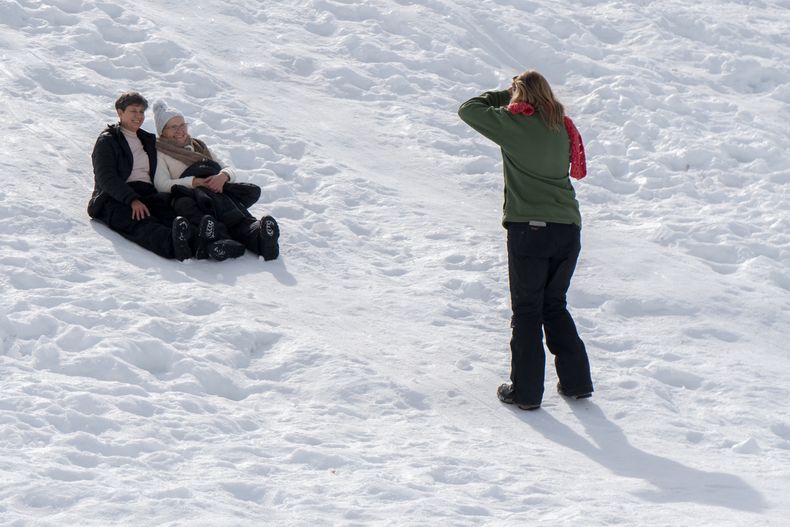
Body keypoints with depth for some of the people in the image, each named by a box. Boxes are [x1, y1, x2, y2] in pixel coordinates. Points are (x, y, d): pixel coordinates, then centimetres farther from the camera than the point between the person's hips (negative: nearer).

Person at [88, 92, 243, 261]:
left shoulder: (148, 140, 29)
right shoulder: (106, 141, 8)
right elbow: (106, 178, -7)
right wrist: (132, 200, -24)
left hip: (147, 195, 5)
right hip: (116, 200, -5)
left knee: (172, 214, -31)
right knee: (141, 223, -38)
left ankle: (200, 242, -63)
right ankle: (175, 245, -71)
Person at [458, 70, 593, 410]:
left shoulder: (513, 123, -7)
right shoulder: (562, 127, 6)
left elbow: (468, 109, 2)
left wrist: (504, 96, 15)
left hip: (529, 228, -5)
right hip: (568, 228, 5)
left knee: (526, 310, 4)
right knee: (555, 306, 20)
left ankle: (525, 391, 5)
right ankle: (576, 381, 19)